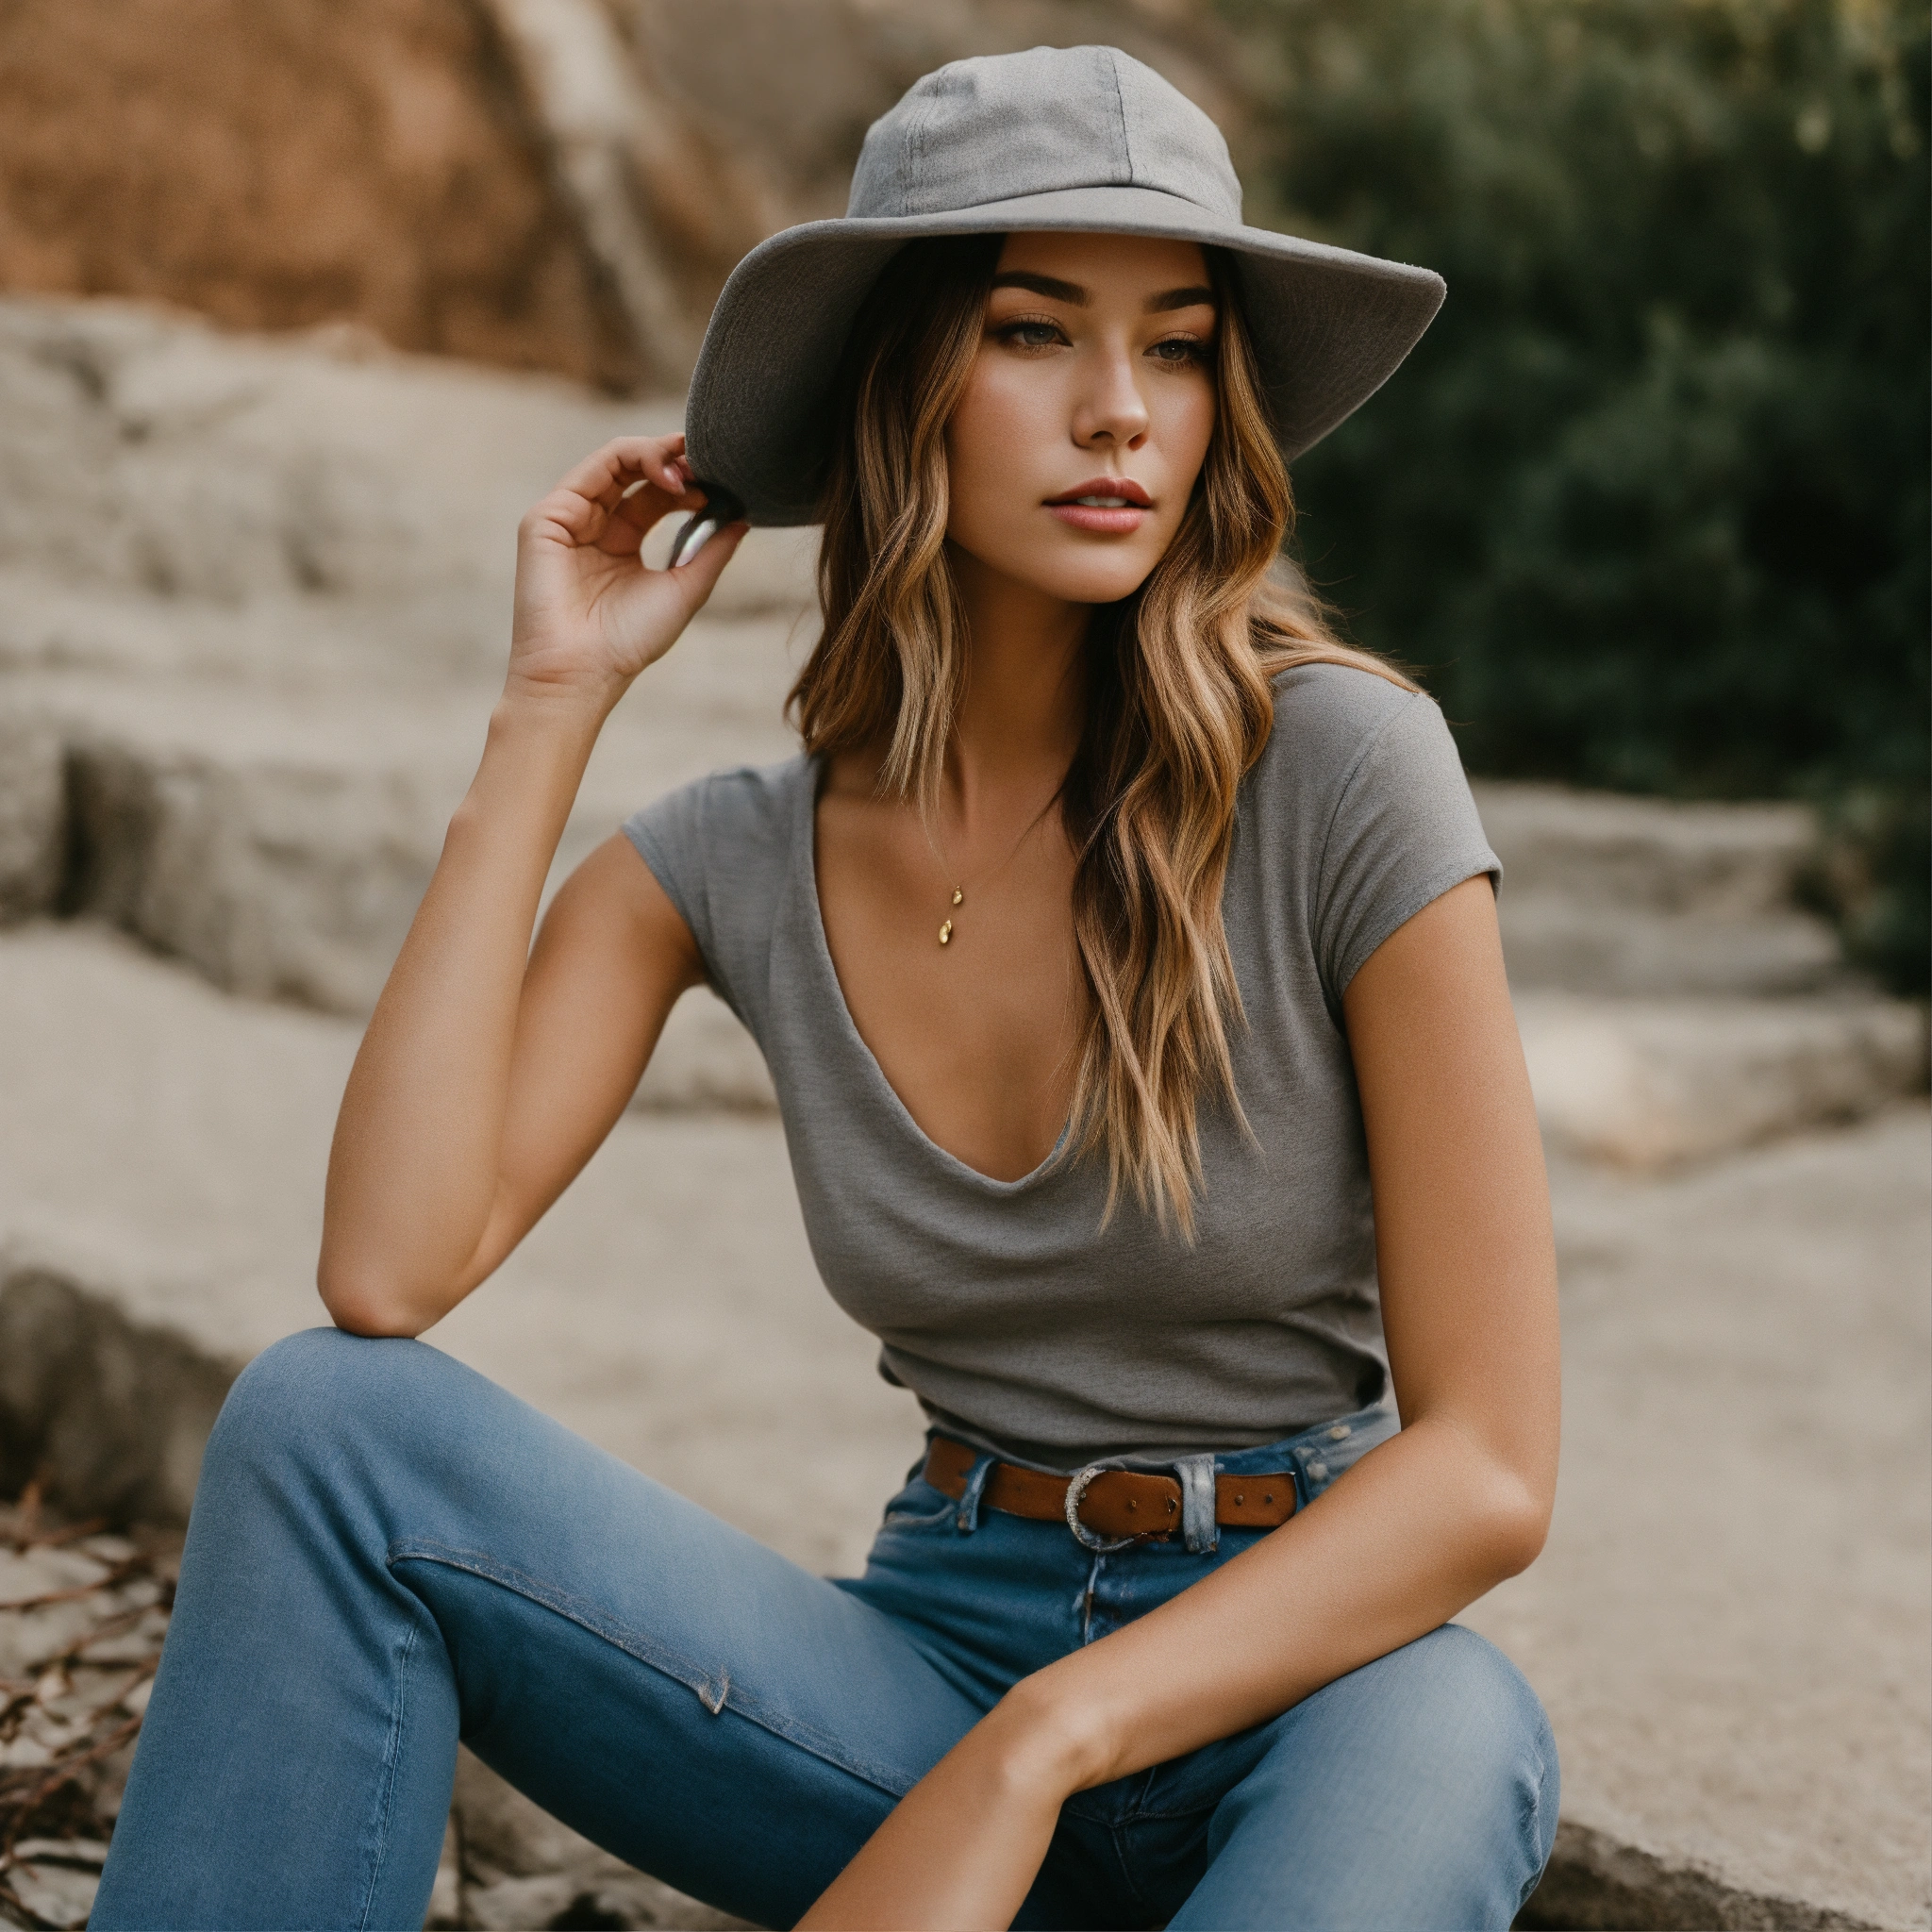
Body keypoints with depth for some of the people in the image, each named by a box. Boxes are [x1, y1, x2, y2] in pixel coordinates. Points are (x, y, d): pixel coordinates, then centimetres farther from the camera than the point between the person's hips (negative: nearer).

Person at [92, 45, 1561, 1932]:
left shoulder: (1338, 769, -12)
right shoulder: (734, 859, -1)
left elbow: (1489, 1466, -14)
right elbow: (386, 1273, -15)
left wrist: (1020, 1765, -24)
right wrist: (550, 703, -11)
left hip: (1312, 1683, -3)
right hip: (939, 1659, 3)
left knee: (1436, 1737, -40)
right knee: (325, 1421, -19)